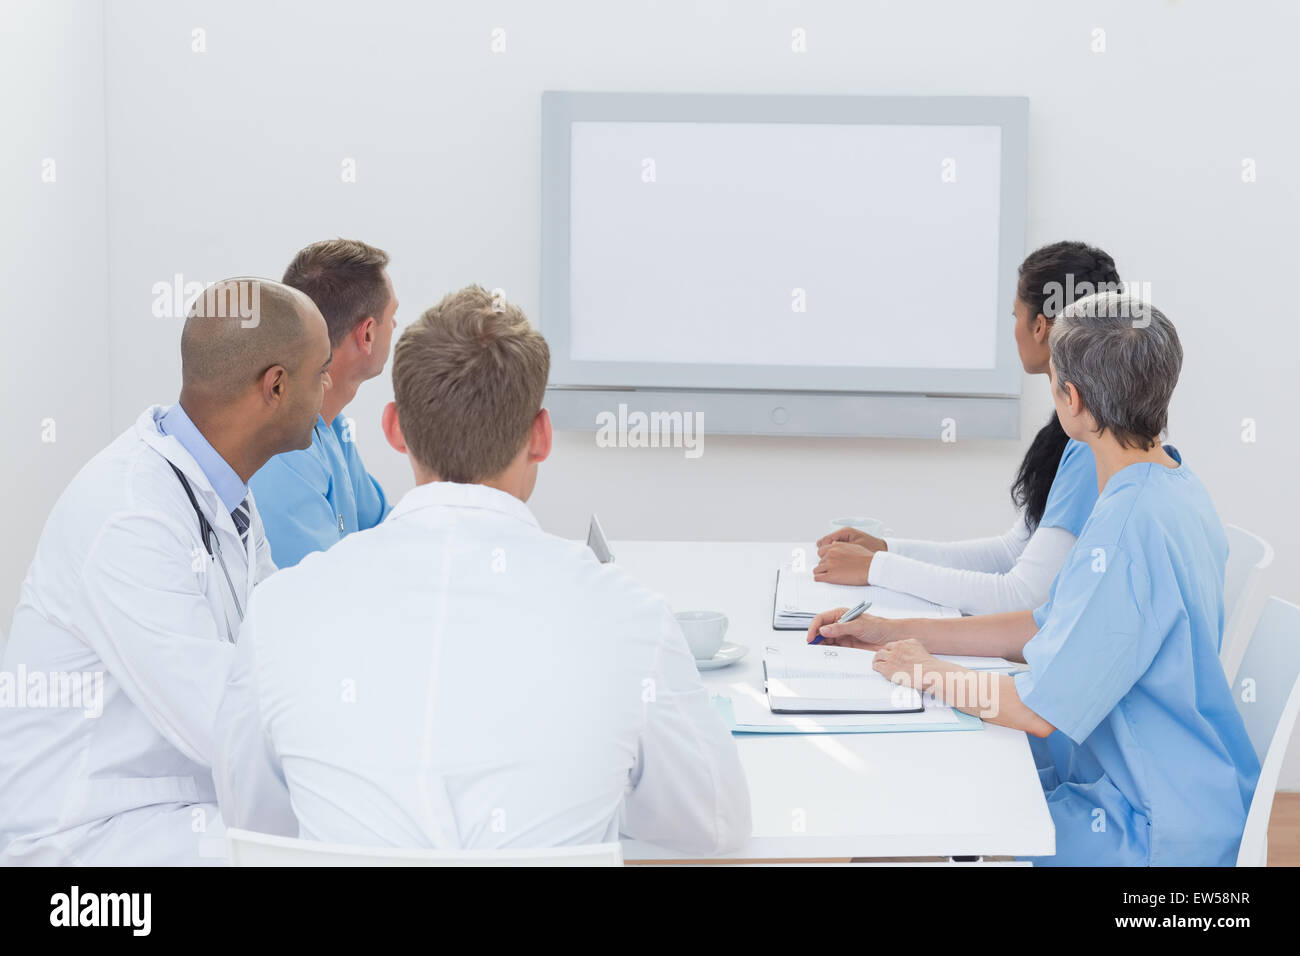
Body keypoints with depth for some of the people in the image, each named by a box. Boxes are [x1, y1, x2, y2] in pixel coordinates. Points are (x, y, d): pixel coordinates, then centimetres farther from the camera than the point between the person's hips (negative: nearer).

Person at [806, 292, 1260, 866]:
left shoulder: (1130, 527, -27)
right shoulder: (1175, 487, 6)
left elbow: (1039, 710, -24)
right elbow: (1050, 630, 13)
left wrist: (927, 672, -5)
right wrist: (893, 633, 11)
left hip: (1157, 838, -9)